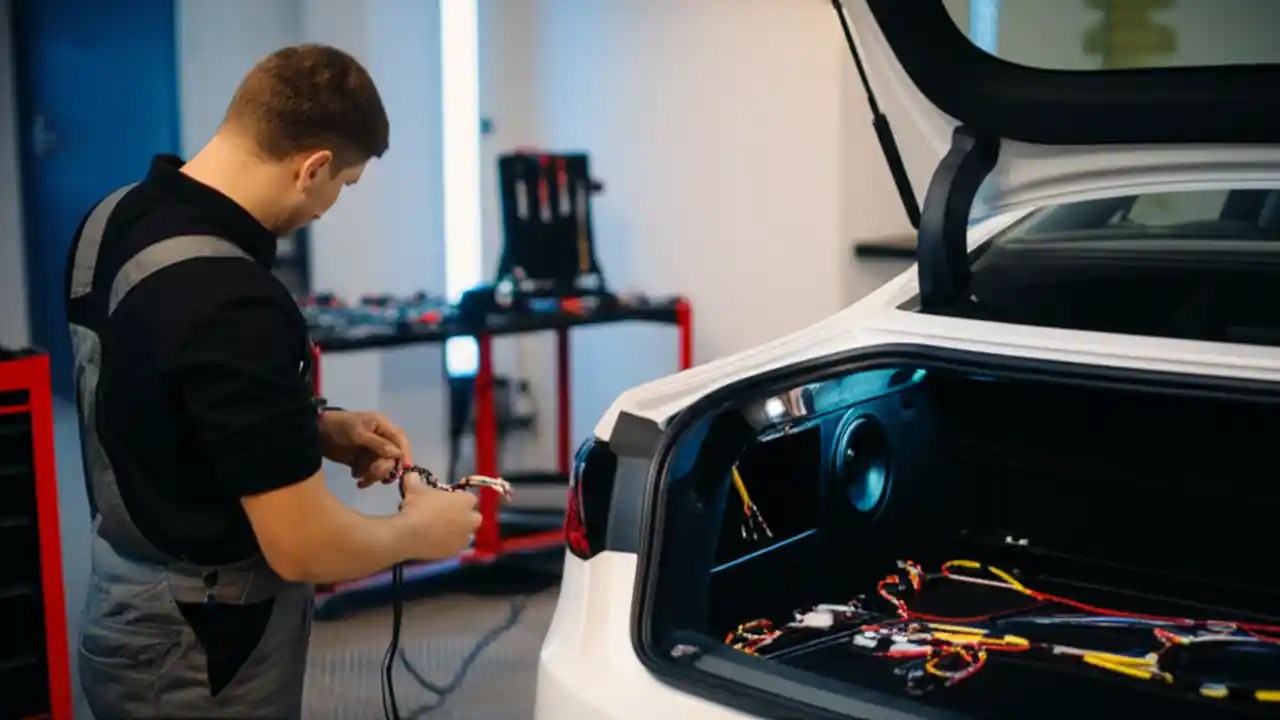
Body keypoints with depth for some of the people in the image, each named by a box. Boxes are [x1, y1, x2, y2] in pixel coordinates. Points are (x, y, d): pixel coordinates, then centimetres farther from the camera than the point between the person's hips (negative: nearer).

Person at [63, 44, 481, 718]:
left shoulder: (116, 217, -3)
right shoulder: (230, 303, -32)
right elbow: (303, 546, -26)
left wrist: (317, 427, 5)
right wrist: (418, 531, -8)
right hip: (203, 648, -8)